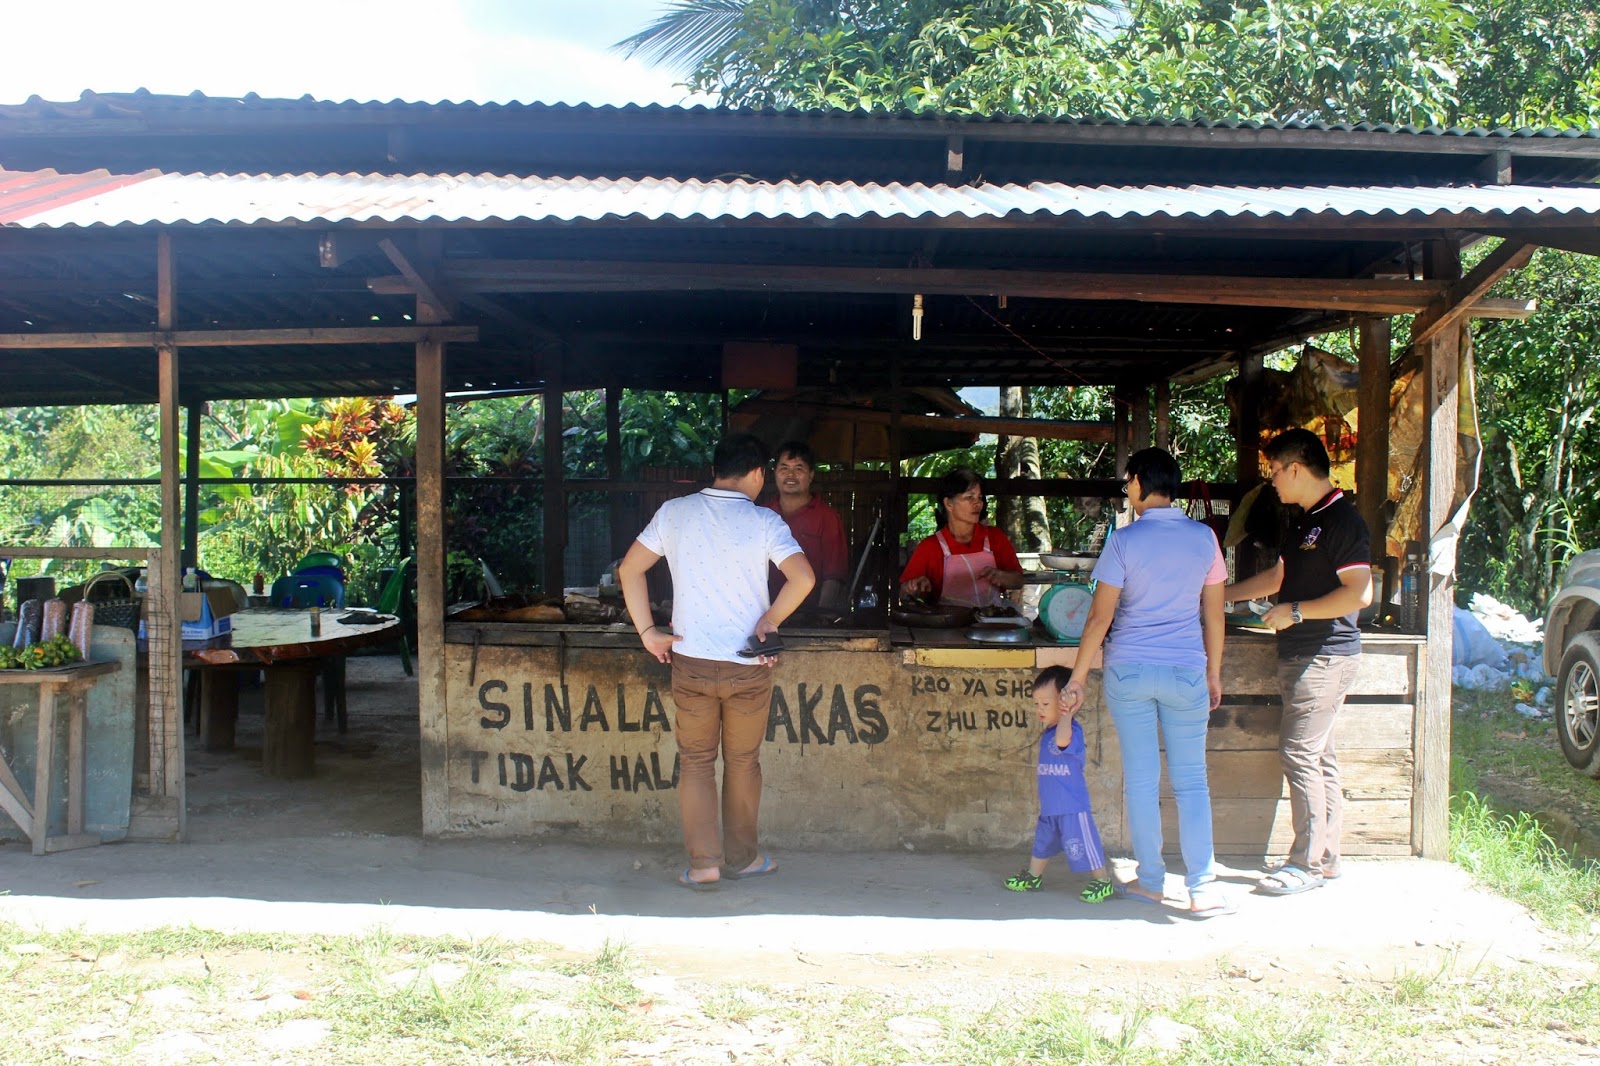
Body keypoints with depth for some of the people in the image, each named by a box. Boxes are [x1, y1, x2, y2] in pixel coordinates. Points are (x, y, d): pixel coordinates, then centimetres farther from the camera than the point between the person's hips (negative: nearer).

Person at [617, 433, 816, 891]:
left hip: (690, 663, 1)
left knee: (695, 762, 13)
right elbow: (803, 577, -21)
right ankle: (742, 857, 26)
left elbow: (629, 570, 2)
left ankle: (703, 863, 8)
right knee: (743, 762, 16)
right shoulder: (765, 522, -9)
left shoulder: (673, 513, 0)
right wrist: (769, 621, -8)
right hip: (748, 667, -1)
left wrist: (647, 631, 4)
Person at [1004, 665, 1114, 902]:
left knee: (1082, 844, -1)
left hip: (1072, 807, -9)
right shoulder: (1047, 733, 10)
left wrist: (1066, 714, -34)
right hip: (1049, 807, 9)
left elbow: (1062, 740, -44)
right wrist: (1042, 801, 25)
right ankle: (1033, 876, 37)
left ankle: (1103, 882, 12)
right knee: (1043, 841, 22)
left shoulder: (1072, 729, -18)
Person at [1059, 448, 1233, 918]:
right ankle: (1202, 888, 2)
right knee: (1191, 781, 6)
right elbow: (1214, 614, 6)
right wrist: (1214, 674, 17)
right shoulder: (1203, 537, 0)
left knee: (1141, 779, 7)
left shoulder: (1124, 540, -8)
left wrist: (1077, 679, -1)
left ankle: (1150, 881, 16)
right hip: (1186, 671, 2)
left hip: (1128, 669, -2)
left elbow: (1100, 618, -9)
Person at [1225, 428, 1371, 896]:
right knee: (1317, 756, 11)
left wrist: (1296, 611, -17)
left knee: (1299, 752, -10)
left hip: (1326, 656, -10)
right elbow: (1277, 577, 28)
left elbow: (1359, 593, -22)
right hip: (1301, 655, 10)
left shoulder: (1342, 519, -14)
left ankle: (1307, 863, -5)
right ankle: (1326, 858, 16)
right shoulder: (1304, 521, 16)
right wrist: (1221, 594, 29)